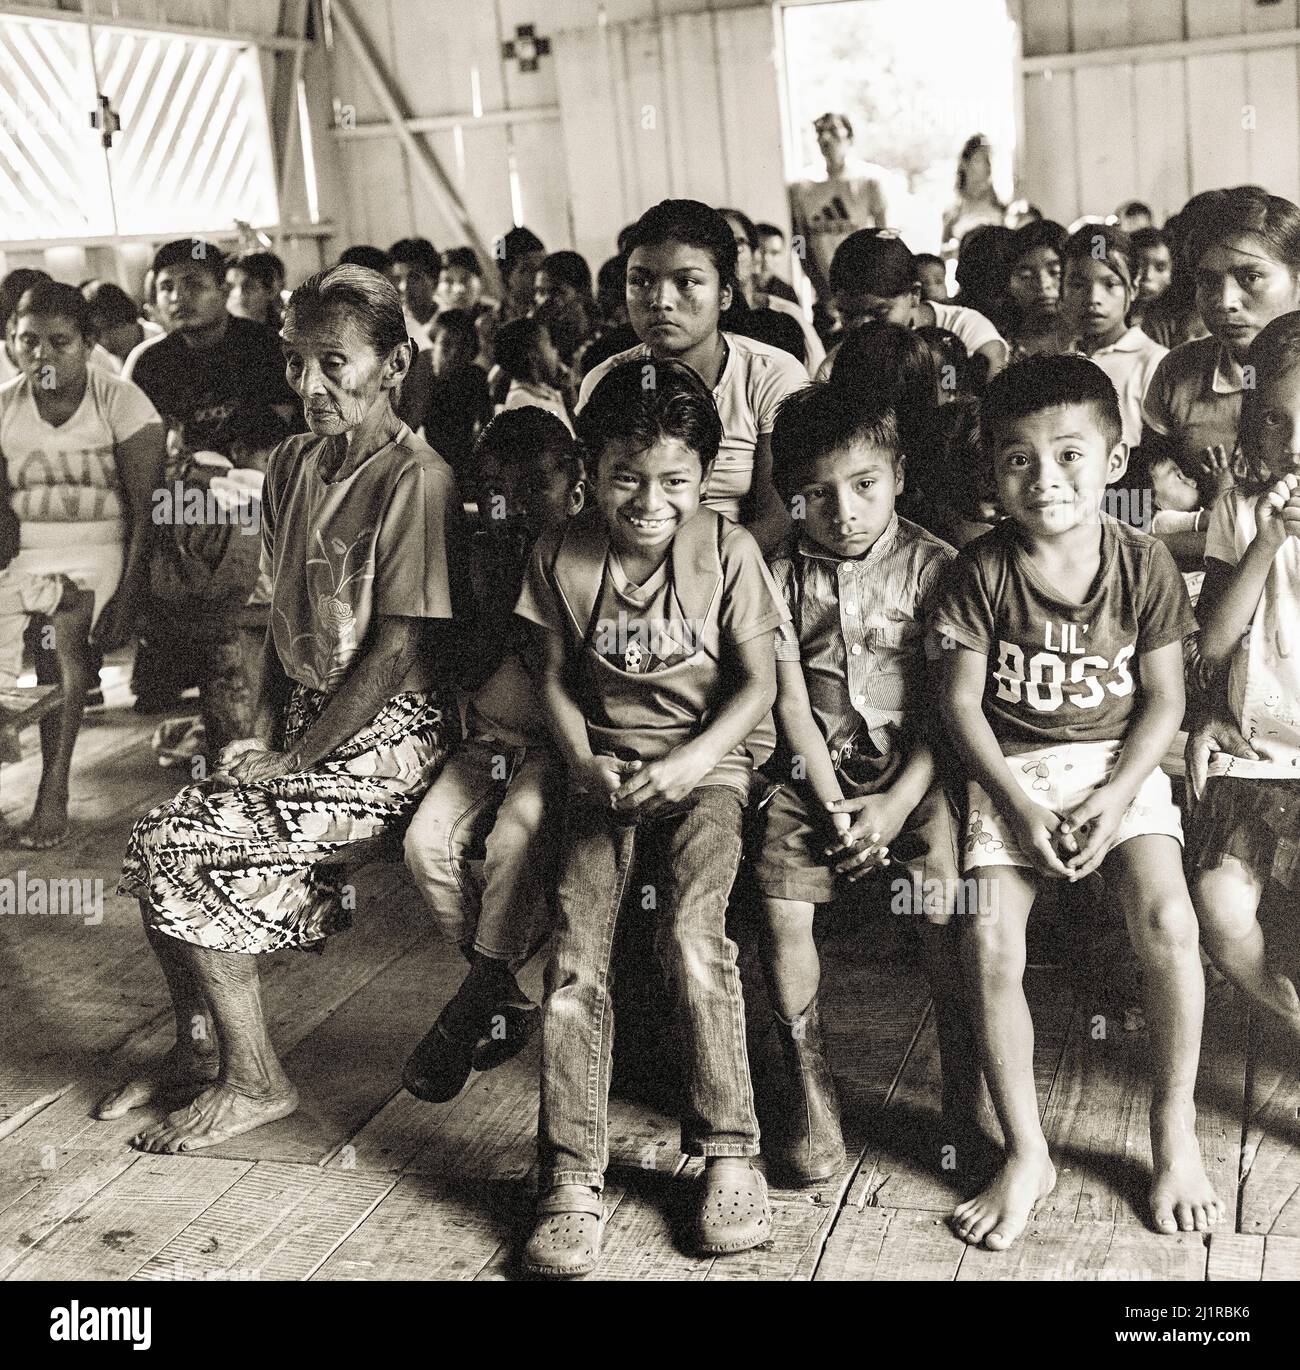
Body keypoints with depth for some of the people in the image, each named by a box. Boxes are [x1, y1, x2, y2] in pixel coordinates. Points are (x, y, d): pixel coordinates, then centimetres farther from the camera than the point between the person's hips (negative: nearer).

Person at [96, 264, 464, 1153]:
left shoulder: (415, 479, -18)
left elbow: (398, 649, -19)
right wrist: (267, 734, 3)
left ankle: (255, 1081, 2)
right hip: (305, 726, 8)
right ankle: (200, 1047, 17)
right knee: (153, 842, -3)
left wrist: (295, 759, -15)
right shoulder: (295, 463, 9)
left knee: (188, 861, -15)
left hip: (386, 738, -8)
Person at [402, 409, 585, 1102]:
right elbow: (469, 672, 3)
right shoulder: (482, 559, 6)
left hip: (560, 742, -4)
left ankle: (469, 1012, -13)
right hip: (490, 739, 4)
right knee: (427, 840, -21)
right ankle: (505, 1000, -1)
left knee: (516, 836, -33)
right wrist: (504, 585, -7)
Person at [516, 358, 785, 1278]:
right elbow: (554, 678, 10)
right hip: (608, 769, 2)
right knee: (576, 952, -18)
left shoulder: (727, 551, -4)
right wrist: (585, 763, -7)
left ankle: (729, 1153, -10)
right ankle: (571, 1183, -13)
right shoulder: (564, 557, 1)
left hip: (710, 763, -2)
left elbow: (758, 685, -2)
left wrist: (690, 764, -16)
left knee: (691, 931, -26)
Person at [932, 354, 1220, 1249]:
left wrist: (1115, 797, -13)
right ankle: (1027, 1154, 0)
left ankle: (1175, 1134, -2)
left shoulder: (1143, 562, -3)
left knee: (1167, 918, -24)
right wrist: (1020, 804, -13)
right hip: (1012, 772, 0)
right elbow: (961, 701, -3)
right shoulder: (983, 571, -5)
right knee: (990, 944, -18)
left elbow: (1164, 698, 0)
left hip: (1121, 764, 0)